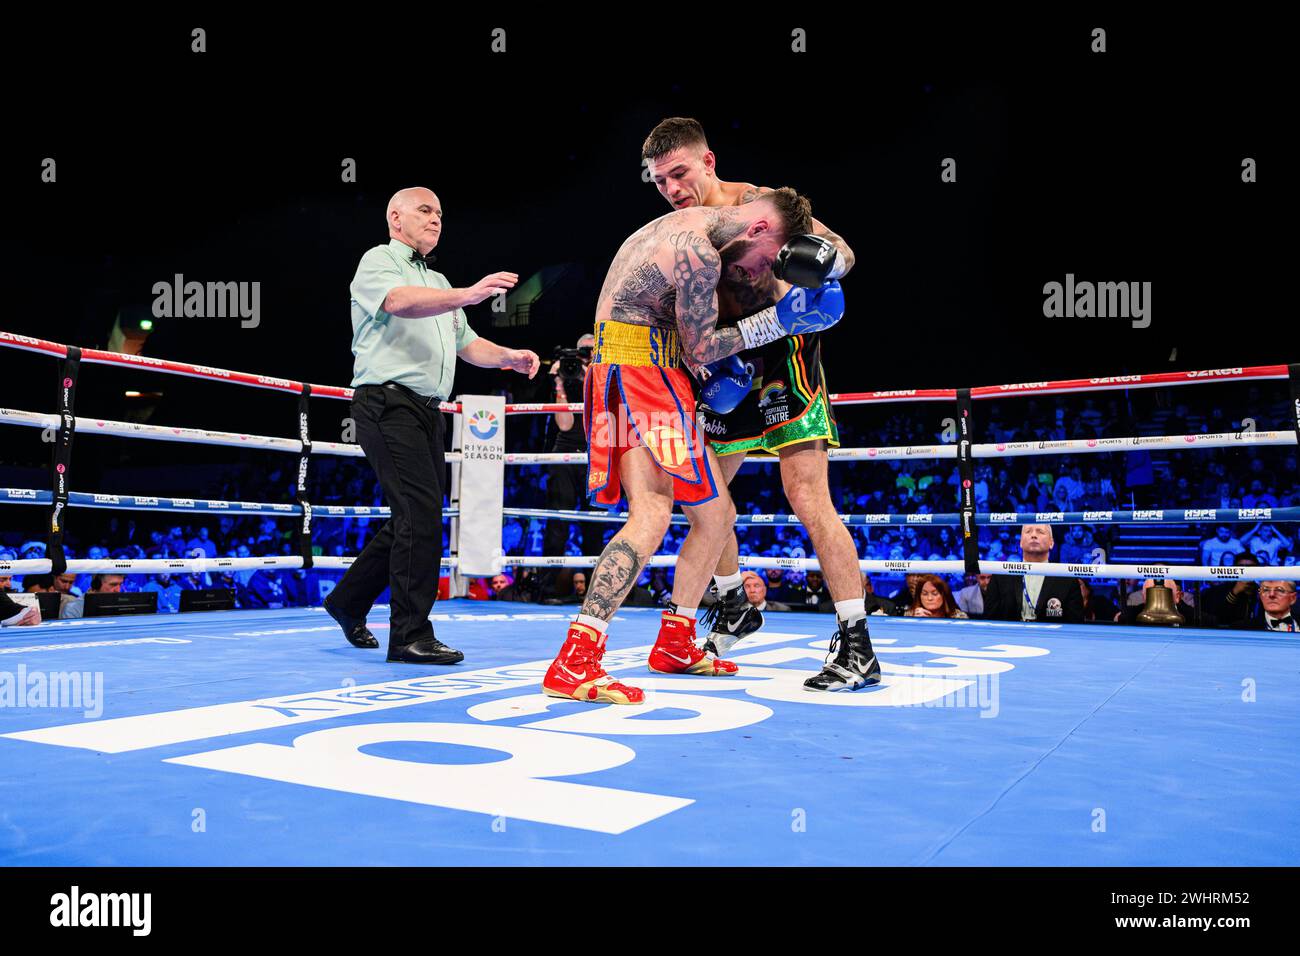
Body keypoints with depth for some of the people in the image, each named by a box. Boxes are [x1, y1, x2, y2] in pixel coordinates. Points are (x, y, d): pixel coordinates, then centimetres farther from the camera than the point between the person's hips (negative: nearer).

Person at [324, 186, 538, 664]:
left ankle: (348, 602, 27)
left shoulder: (438, 282, 27)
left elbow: (466, 344, 24)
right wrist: (467, 295, -35)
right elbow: (399, 301, -22)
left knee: (414, 518, 10)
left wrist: (507, 357, 4)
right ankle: (411, 635, -11)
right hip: (388, 401, -9)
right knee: (421, 513, -16)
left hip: (425, 410, 9)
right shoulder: (378, 261, 1)